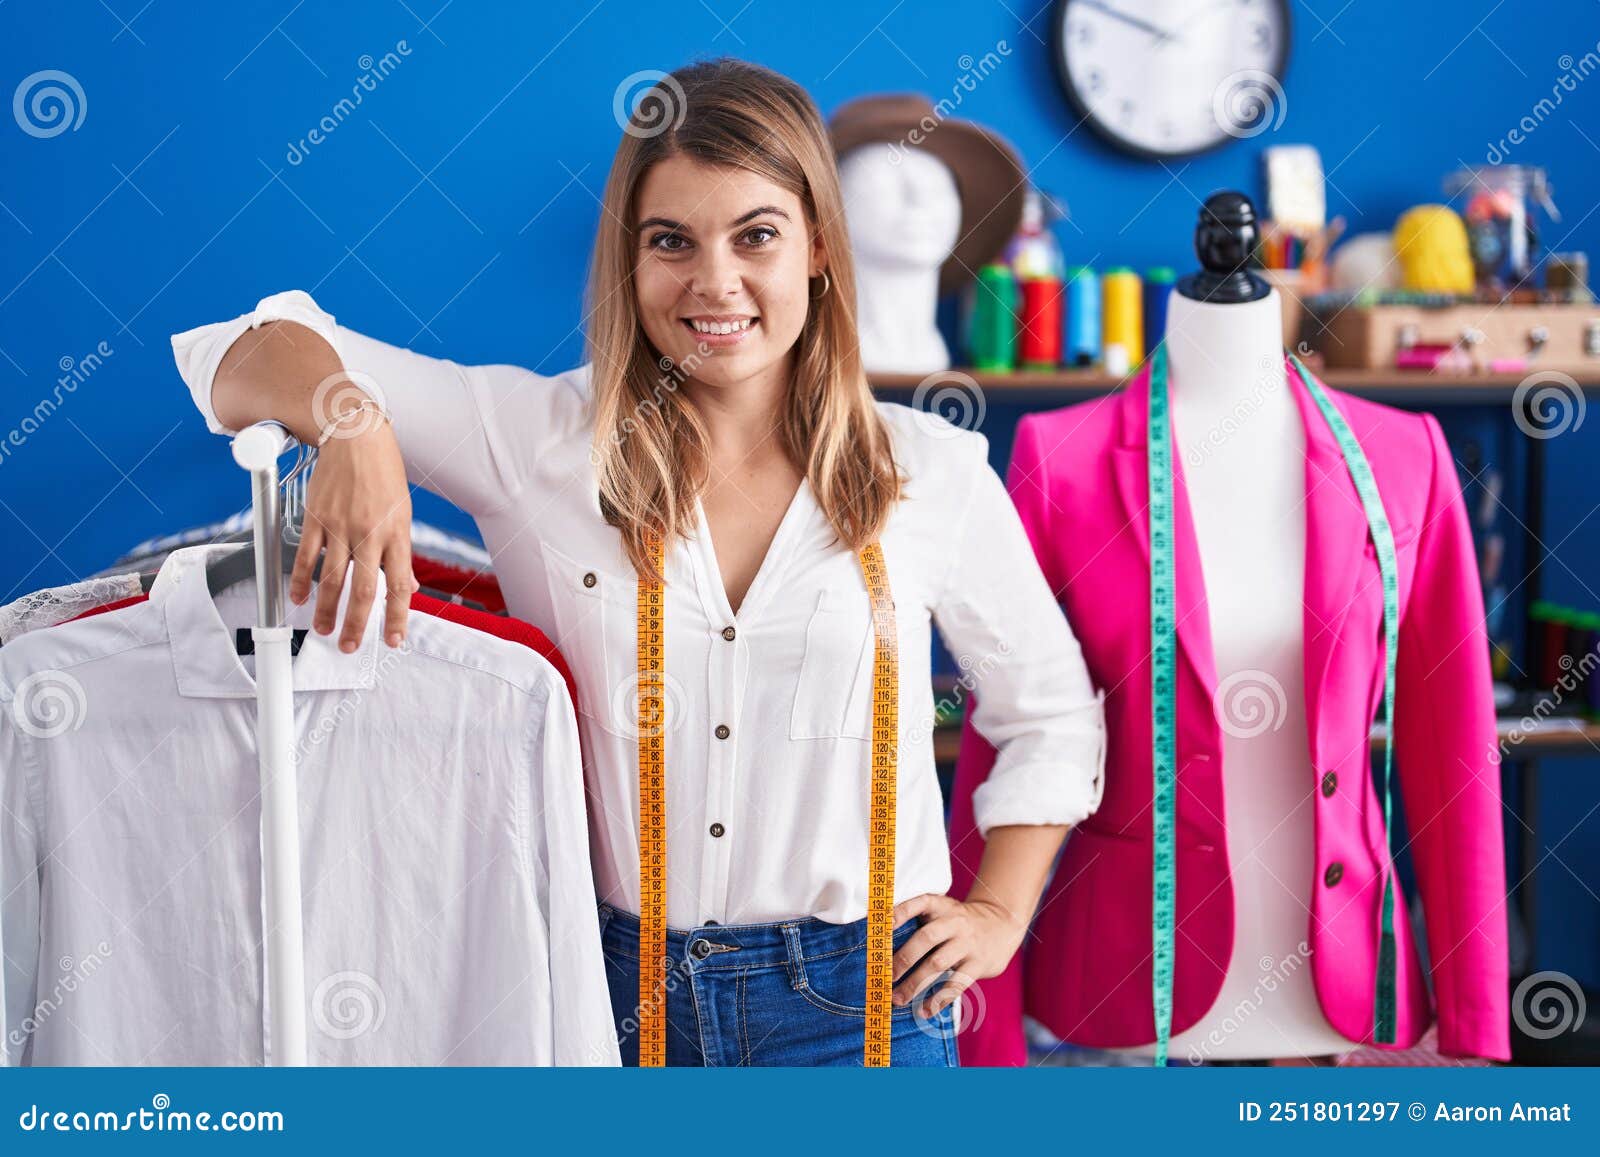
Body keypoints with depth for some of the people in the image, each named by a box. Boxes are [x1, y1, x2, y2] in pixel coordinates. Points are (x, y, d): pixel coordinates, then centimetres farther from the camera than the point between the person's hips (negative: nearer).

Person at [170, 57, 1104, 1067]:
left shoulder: (934, 473, 0)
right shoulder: (538, 441, -3)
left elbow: (1050, 716, 14)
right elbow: (253, 355, -6)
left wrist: (1000, 909, 5)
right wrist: (352, 423, -26)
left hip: (855, 1002, 0)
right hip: (610, 983, 0)